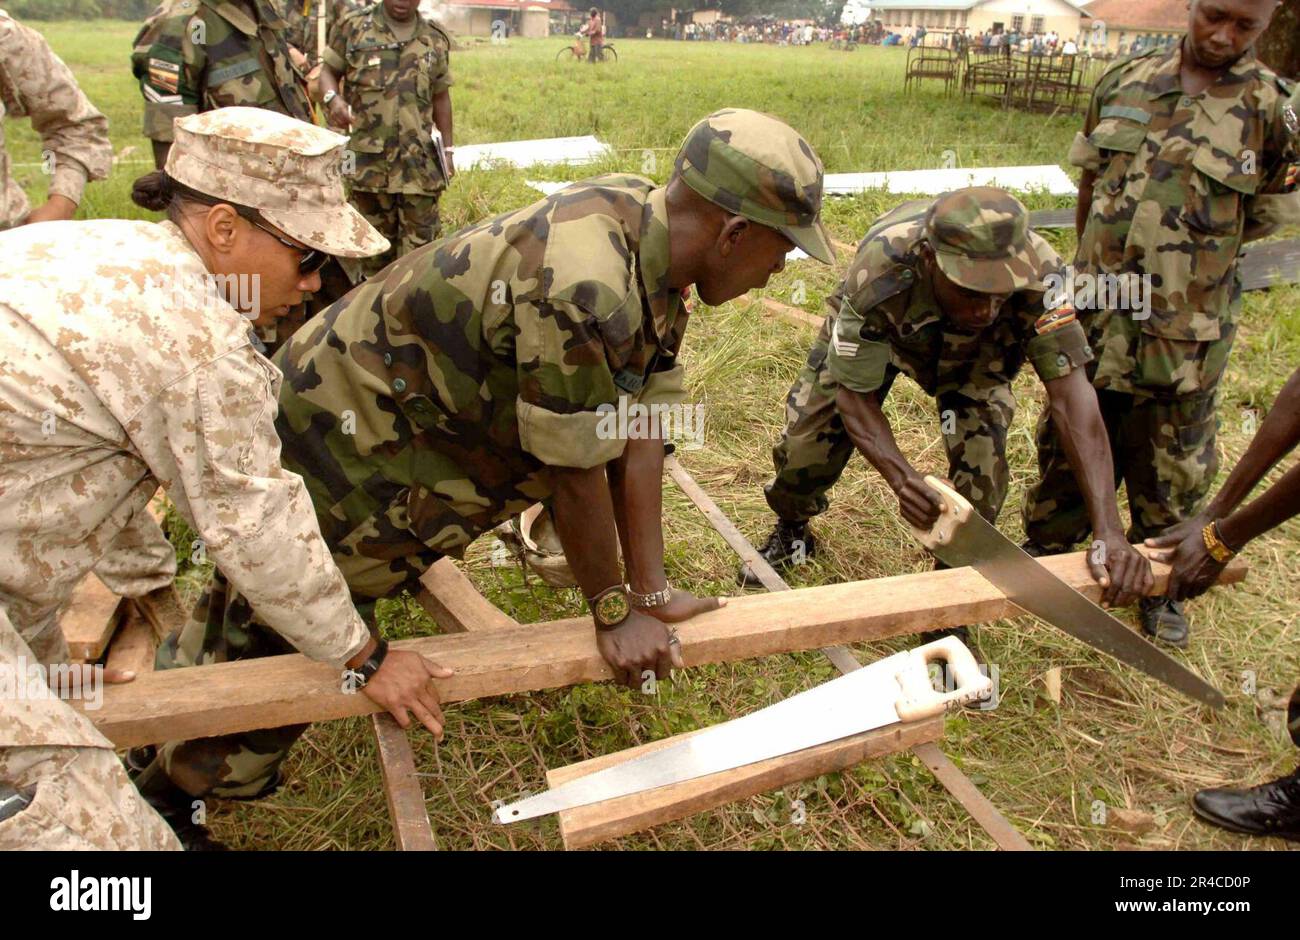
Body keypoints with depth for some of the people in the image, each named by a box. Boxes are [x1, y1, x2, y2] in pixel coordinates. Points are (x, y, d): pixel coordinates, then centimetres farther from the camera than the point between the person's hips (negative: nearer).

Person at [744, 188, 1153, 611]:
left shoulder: (1038, 271, -41)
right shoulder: (879, 274, -43)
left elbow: (1070, 390, -43)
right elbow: (855, 395, -33)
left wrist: (1109, 531, -52)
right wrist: (902, 478, -52)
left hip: (974, 351, 1)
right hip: (868, 333, 0)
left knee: (982, 461, -18)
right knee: (806, 443, -6)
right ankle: (791, 529, 30)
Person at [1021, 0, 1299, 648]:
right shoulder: (1124, 82, 0)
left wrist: (1184, 275, -1)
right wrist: (1095, 268, 12)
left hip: (1183, 337, -2)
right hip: (1093, 321, 2)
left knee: (1170, 471, 12)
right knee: (1067, 446, 17)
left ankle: (1160, 586, 34)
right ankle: (1045, 555, 38)